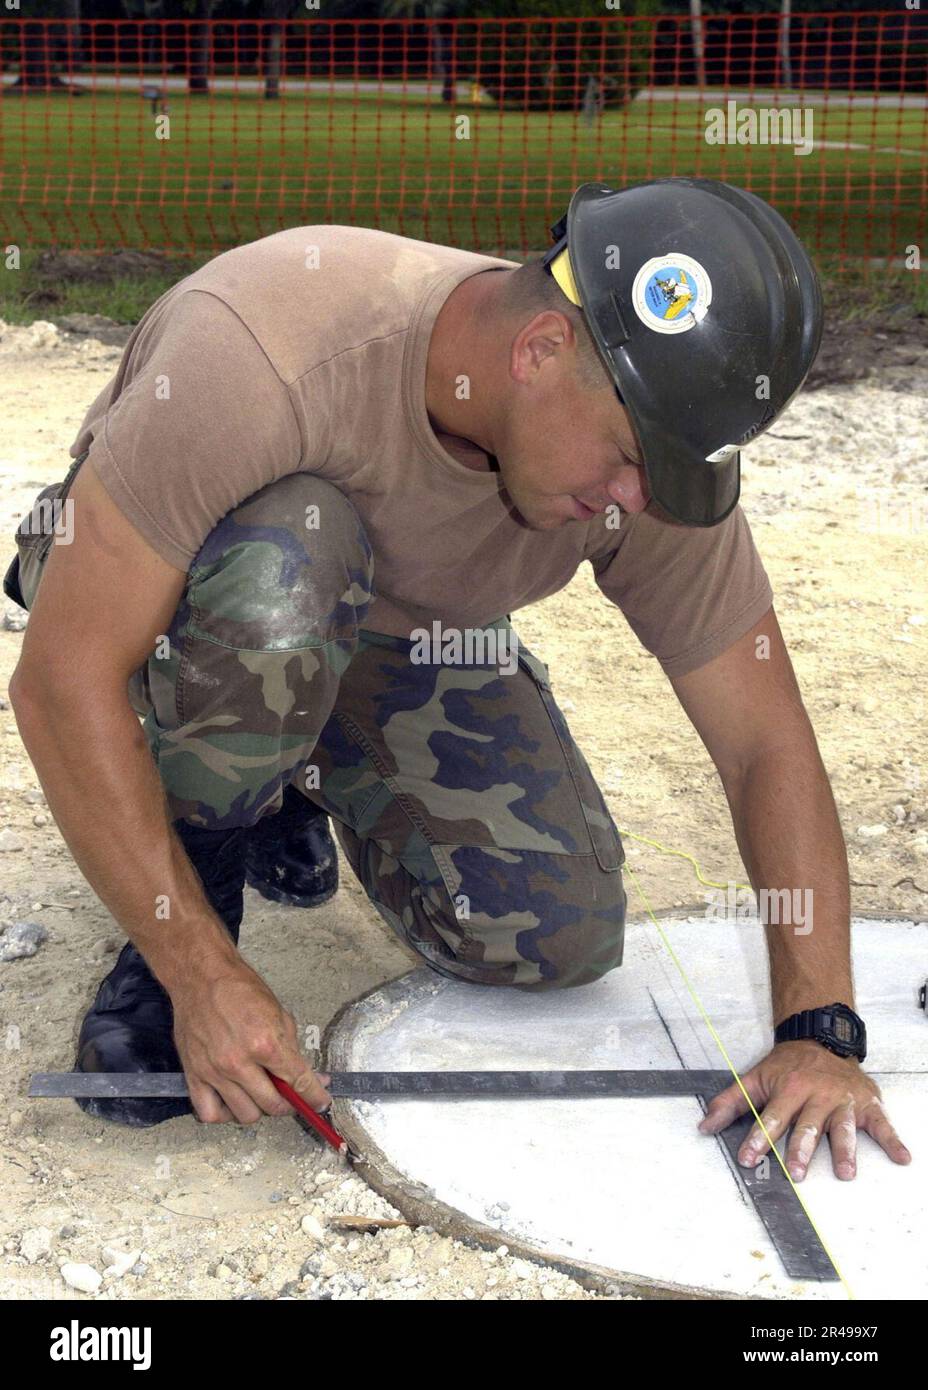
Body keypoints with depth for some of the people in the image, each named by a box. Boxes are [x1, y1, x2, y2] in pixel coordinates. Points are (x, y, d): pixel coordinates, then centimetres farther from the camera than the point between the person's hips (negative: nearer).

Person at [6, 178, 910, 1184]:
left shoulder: (659, 439, -23)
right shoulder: (263, 353, -38)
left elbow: (766, 743, -16)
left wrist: (820, 1031, -24)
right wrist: (206, 977, -34)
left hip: (401, 643, 4)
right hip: (152, 597, -4)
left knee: (557, 936, -14)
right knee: (282, 571, -39)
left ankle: (299, 778, 14)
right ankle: (202, 862, -10)